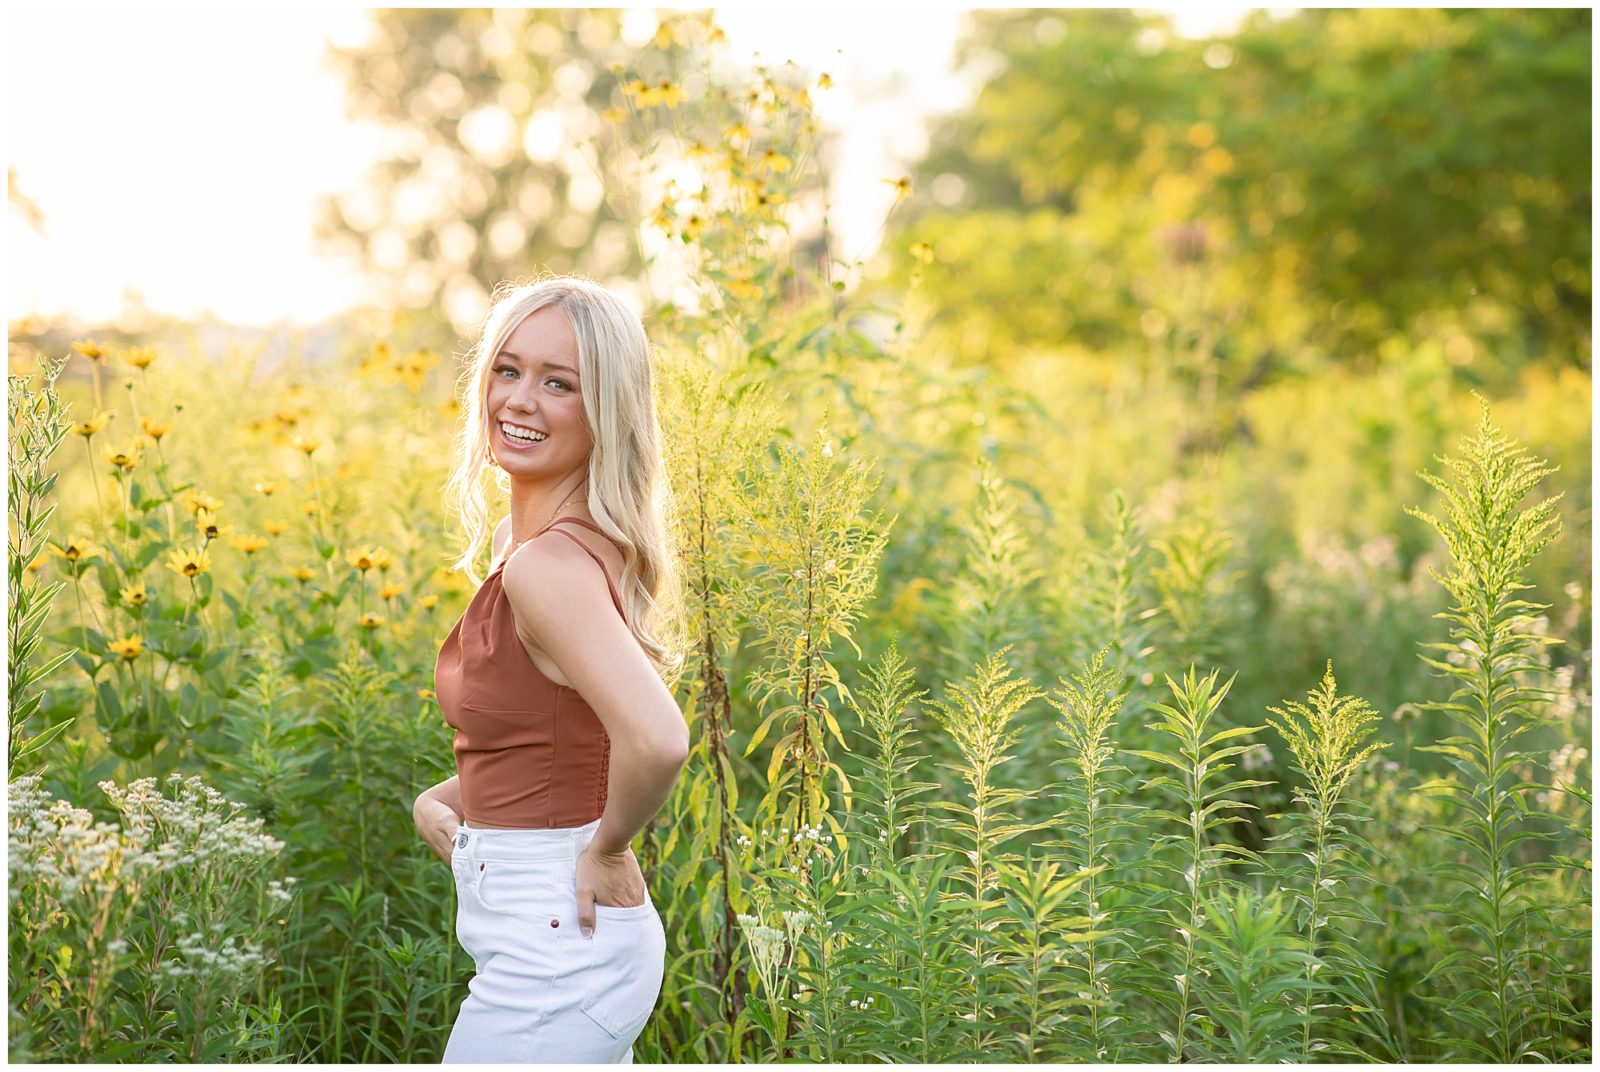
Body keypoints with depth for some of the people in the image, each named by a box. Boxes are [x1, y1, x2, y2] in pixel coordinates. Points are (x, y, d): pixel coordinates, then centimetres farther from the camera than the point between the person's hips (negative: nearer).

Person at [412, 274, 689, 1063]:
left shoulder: (549, 563, -21)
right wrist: (438, 798, 6)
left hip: (550, 945, -9)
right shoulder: (589, 547, 7)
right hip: (581, 937, 9)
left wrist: (606, 847, -18)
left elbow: (657, 740, -35)